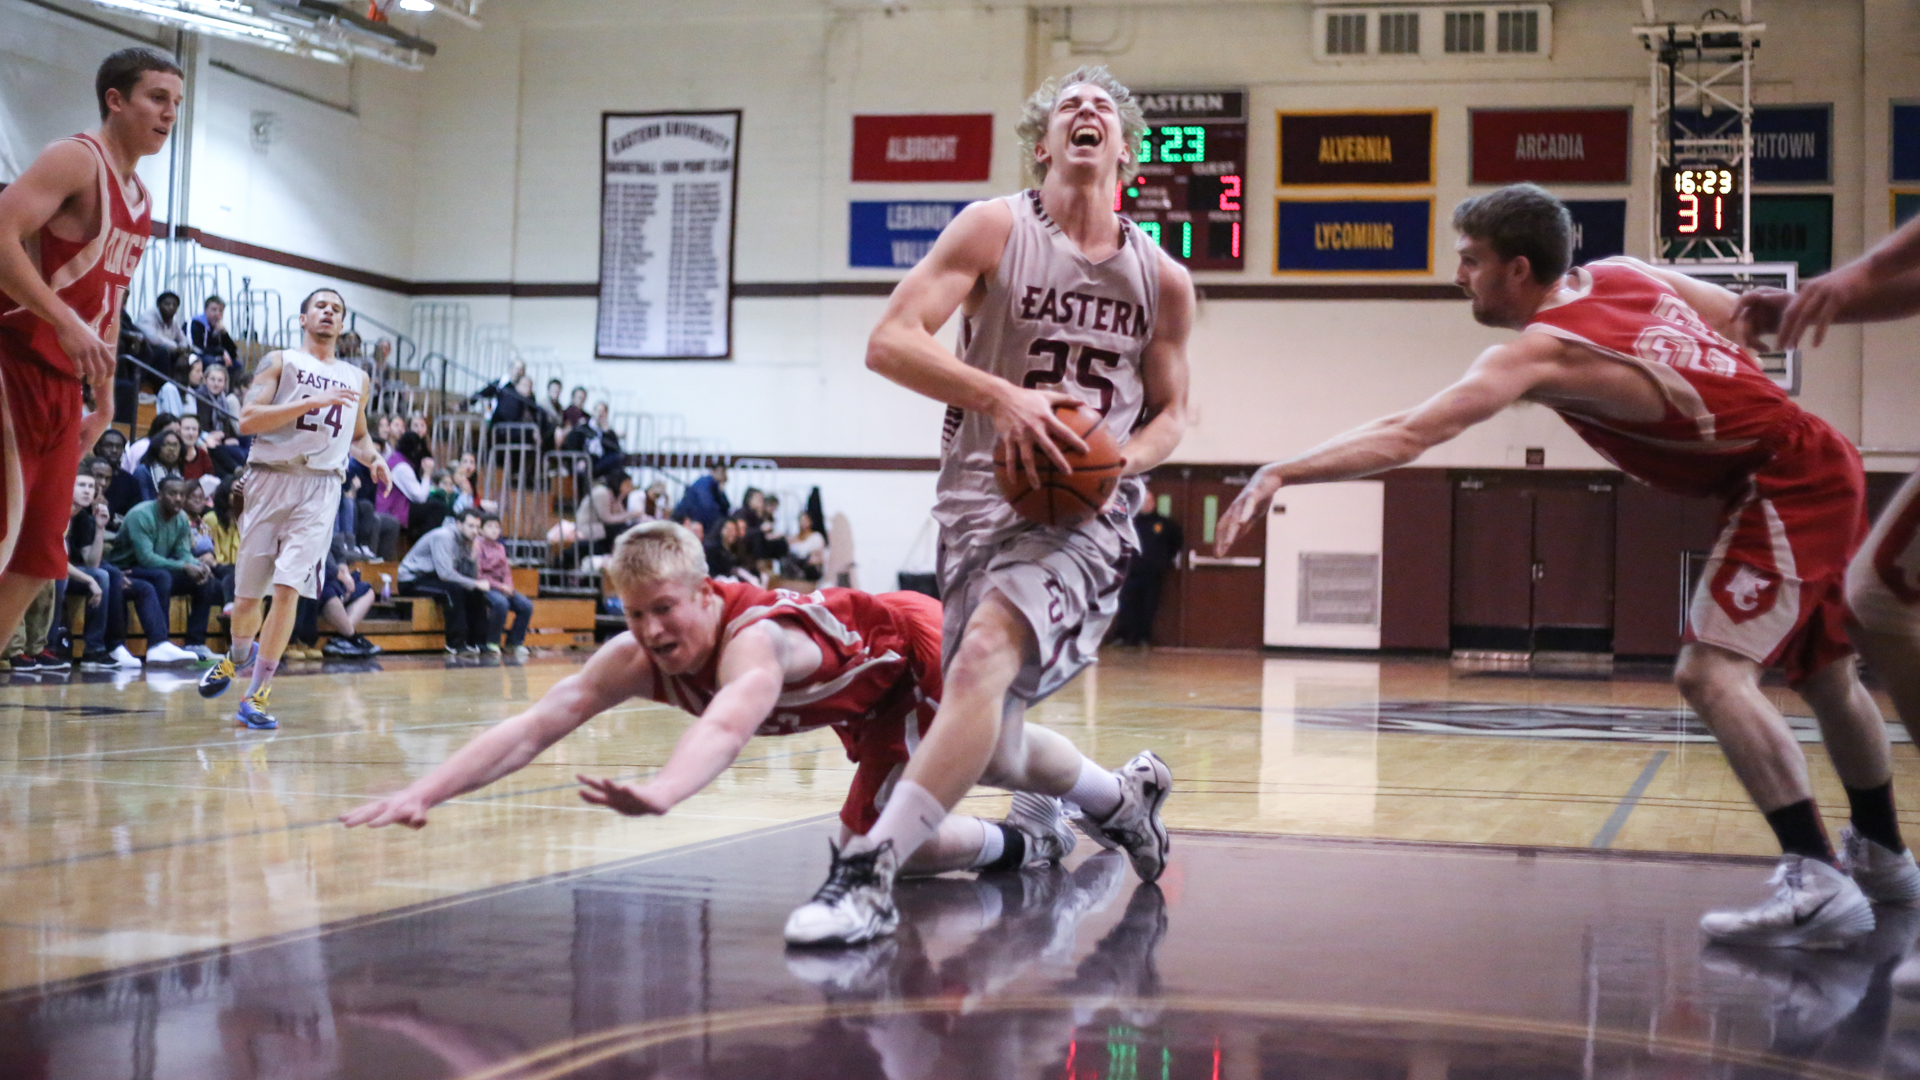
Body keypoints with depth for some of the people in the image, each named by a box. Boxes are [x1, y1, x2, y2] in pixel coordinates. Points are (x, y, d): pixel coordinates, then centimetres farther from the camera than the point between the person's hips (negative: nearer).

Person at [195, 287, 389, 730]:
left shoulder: (356, 379, 18)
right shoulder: (280, 362, 5)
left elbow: (358, 435, 33)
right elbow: (248, 420, -8)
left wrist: (373, 458, 10)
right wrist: (313, 402, -16)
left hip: (321, 486, 1)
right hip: (271, 478, -1)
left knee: (288, 588, -14)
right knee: (248, 591, 8)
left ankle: (256, 695, -11)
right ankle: (236, 657, 40)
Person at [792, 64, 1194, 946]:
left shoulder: (1162, 280, 7)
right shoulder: (995, 229, 1)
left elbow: (1171, 412, 18)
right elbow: (889, 343, -8)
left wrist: (1127, 458, -5)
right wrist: (999, 395, -23)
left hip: (1086, 511, -2)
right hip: (980, 499, 2)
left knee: (985, 652, -31)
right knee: (991, 751, 9)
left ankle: (870, 873, -32)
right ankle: (1121, 798, 41)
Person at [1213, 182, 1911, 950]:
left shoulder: (1539, 353, -21)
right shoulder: (1621, 274, 3)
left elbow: (1406, 437, -30)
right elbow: (1737, 315, 16)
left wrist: (1282, 474, -32)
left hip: (1783, 482, -10)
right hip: (1819, 470, 10)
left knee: (1709, 673, -18)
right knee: (1826, 674, 23)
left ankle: (1817, 884, -23)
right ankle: (1882, 857, 40)